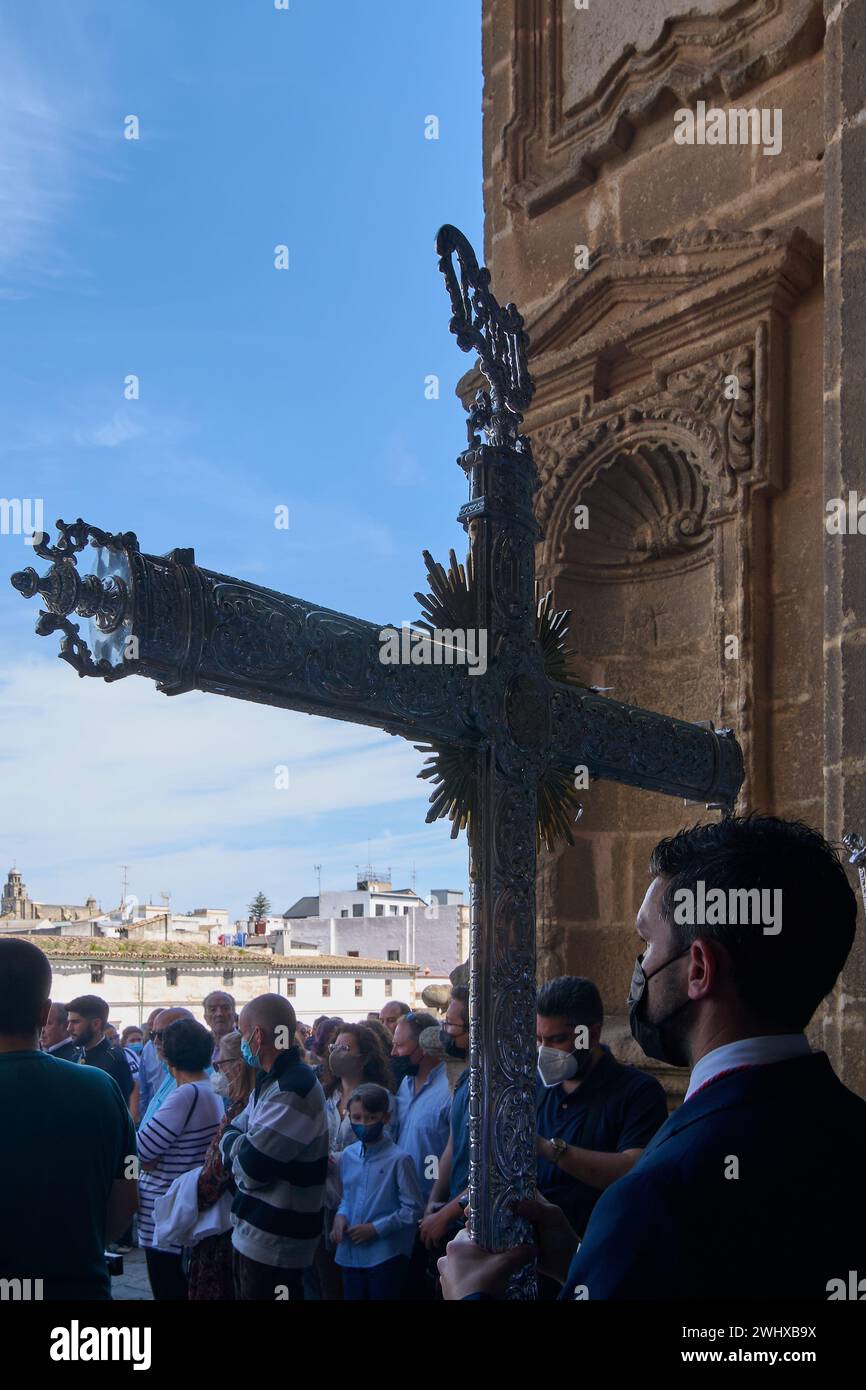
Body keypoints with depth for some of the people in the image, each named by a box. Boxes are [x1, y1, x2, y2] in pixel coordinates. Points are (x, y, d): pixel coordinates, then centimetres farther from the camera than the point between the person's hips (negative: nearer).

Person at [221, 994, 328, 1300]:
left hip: (274, 1242, -9)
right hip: (254, 1234, 9)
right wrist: (232, 1140, -9)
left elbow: (250, 1169, -24)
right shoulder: (271, 1081, 11)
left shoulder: (293, 1090, -23)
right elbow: (233, 1131, 12)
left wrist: (230, 1144, -4)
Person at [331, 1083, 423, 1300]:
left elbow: (413, 1209, -12)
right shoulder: (348, 1155, 5)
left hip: (386, 1256, -6)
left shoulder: (398, 1159, -14)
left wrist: (376, 1228, -14)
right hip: (351, 1254, 6)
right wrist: (340, 1215, -1)